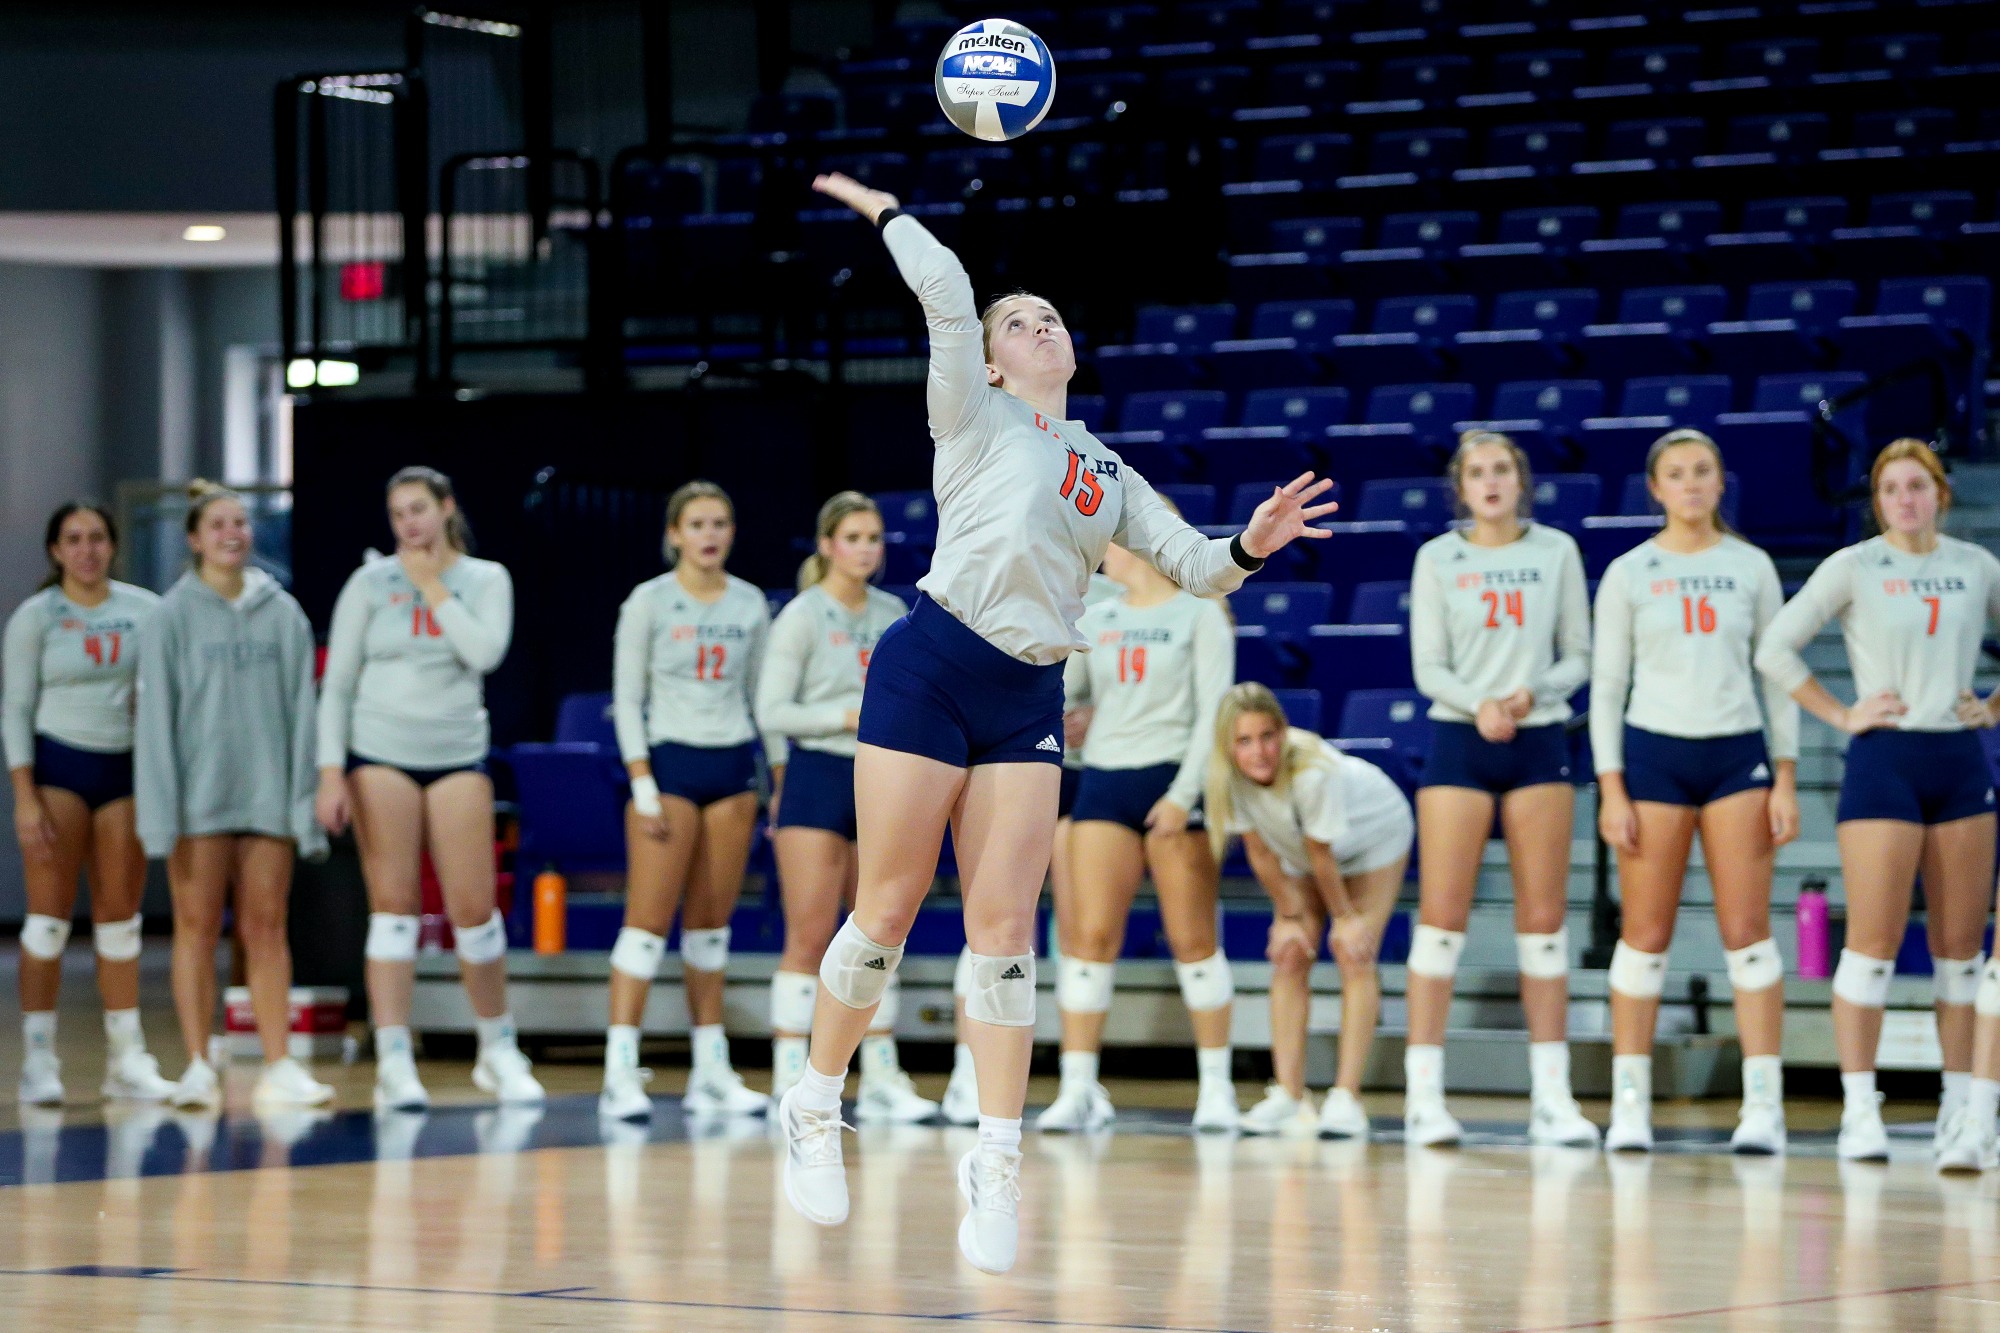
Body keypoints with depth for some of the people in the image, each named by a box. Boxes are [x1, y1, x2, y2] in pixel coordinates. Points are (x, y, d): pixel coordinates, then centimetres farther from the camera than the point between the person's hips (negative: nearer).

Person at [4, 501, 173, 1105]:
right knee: (50, 914, -3)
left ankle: (126, 1059, 10)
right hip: (57, 765, -3)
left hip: (126, 767, 3)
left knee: (120, 916, 6)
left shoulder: (143, 609, 6)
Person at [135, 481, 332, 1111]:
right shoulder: (173, 616, 0)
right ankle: (198, 1067, 4)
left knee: (266, 928, 3)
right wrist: (163, 812, -9)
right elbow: (156, 715, -3)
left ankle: (278, 1065, 3)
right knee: (198, 926, 1)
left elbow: (302, 710, 7)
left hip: (268, 793, 2)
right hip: (200, 795, -2)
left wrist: (305, 797, 1)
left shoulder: (283, 613, 7)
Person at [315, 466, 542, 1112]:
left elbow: (485, 652, -12)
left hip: (457, 756, 1)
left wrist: (432, 586, -7)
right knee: (393, 906, -4)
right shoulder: (370, 583, 4)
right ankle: (394, 1063, -4)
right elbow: (337, 682, 3)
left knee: (474, 908, -1)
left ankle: (498, 1049, 17)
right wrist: (330, 772, -6)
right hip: (381, 754, -1)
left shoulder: (485, 579, 6)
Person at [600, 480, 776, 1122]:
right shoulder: (648, 603, -3)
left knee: (711, 923, 7)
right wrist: (643, 787, -11)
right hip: (670, 761, -4)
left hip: (733, 766, 4)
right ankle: (620, 1073, -11)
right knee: (649, 919, -9)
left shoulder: (750, 605, 9)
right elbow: (626, 698, -4)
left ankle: (711, 1071, 10)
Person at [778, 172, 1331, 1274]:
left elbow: (1190, 565, 17)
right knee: (887, 910, -2)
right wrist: (882, 209, 6)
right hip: (929, 669, -4)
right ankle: (814, 1109, 15)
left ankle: (996, 1162, -2)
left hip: (1029, 701, 4)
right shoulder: (974, 417, 7)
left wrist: (1250, 545, -3)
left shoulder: (1107, 473, 21)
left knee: (1004, 930, -3)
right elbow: (945, 288, -3)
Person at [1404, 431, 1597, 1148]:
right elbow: (1428, 665, 1)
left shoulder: (1556, 551, 7)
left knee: (1544, 918, 1)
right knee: (1442, 914, -7)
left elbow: (1578, 657, 6)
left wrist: (1530, 693, -13)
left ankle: (1551, 1096, 5)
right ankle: (1423, 1094, -4)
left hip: (1539, 741, 1)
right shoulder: (1437, 559, 5)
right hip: (1458, 739, -1)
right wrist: (1477, 704, -18)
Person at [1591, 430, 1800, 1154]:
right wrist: (1611, 787, -4)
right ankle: (1630, 1104, 3)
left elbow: (1777, 675, 9)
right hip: (1653, 753, -1)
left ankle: (1763, 1104, -4)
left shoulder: (1751, 567, 7)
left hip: (1738, 754, 1)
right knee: (1645, 934, -2)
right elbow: (1606, 685, 4)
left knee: (1747, 932, -4)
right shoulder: (1629, 574, 4)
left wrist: (1786, 777, 1)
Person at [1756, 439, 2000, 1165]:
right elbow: (1776, 649, -3)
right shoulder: (1853, 567, -1)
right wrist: (1840, 715, -6)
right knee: (1873, 943, -7)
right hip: (1884, 760, -4)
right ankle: (1860, 1112, -3)